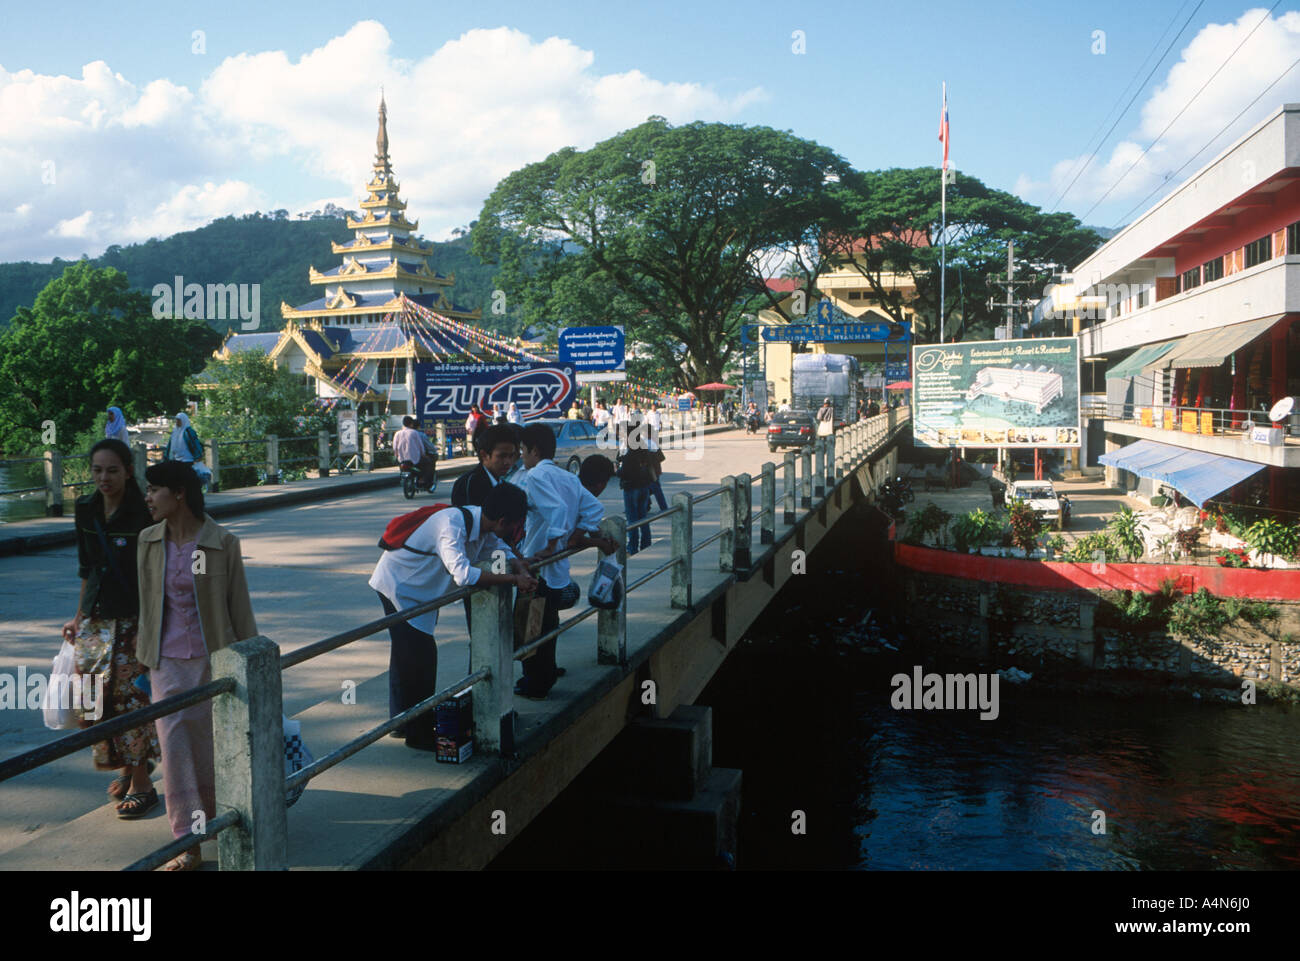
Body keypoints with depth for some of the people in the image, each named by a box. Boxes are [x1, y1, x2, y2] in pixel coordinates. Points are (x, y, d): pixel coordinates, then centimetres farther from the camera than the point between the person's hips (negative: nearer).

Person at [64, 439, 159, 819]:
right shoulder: (86, 509, 6)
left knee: (131, 696, -1)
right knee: (93, 696, 8)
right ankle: (125, 767, 30)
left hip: (132, 619, -6)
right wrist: (79, 616, 17)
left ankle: (141, 783, 14)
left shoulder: (143, 513, -13)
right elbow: (87, 569, 15)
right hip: (96, 618, 6)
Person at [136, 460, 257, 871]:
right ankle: (187, 843, 10)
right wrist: (144, 651, 14)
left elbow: (239, 605, -5)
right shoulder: (148, 541, 1)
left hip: (213, 658, -2)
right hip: (167, 662, 2)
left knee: (208, 744, 11)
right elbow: (146, 602, 10)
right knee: (174, 748, 0)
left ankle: (212, 813, 38)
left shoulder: (222, 543, -10)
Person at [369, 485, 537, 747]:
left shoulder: (481, 524, -8)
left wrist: (521, 569, -16)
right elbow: (463, 574, -44)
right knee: (419, 655, -9)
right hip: (398, 585, -9)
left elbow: (500, 550, 5)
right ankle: (419, 734, 2)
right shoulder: (452, 526, -34)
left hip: (417, 587, 9)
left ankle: (402, 722, 31)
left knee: (406, 654, 18)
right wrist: (513, 579, -39)